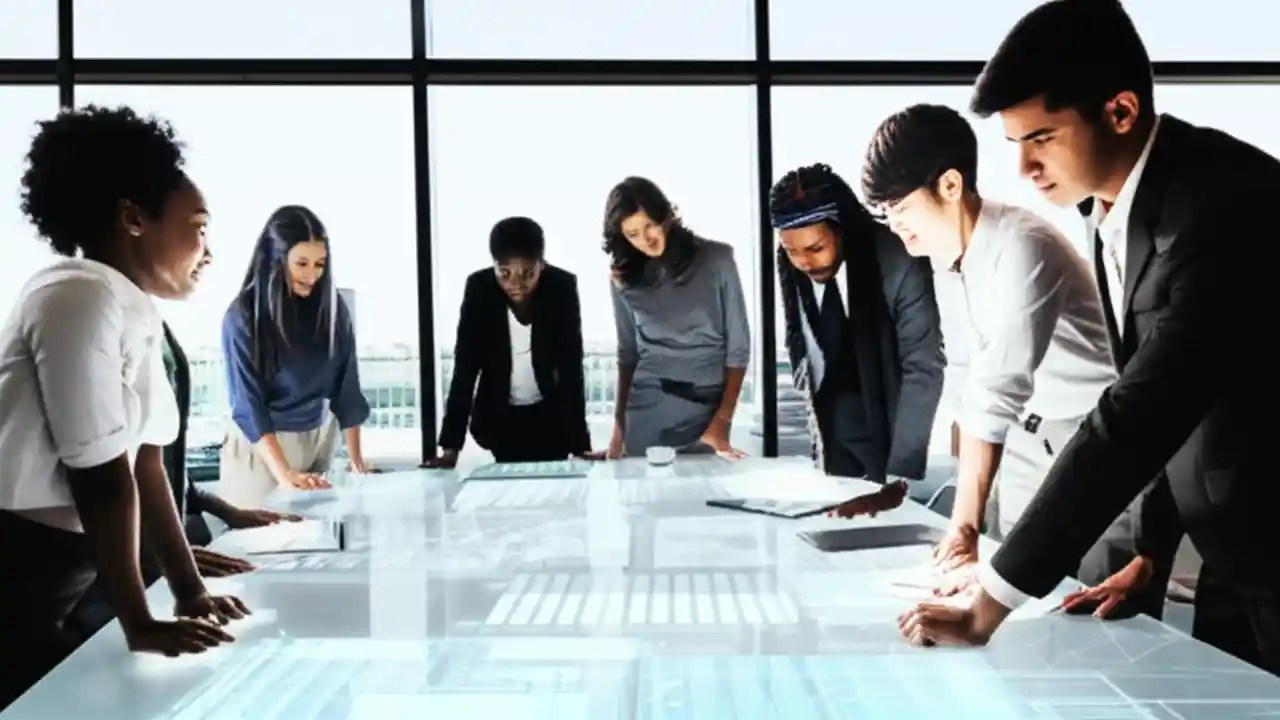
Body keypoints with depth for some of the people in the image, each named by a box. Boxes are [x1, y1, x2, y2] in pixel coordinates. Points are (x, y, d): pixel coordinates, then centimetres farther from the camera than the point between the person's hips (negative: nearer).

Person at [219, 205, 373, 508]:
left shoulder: (333, 307, -4)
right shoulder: (243, 316, -15)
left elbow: (346, 387, -1)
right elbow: (247, 403, -18)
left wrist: (356, 458, -4)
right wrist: (284, 473, -27)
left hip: (319, 439, 3)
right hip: (260, 445, -3)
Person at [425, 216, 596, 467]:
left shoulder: (562, 287, -20)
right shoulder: (479, 288, -19)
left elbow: (571, 367, -20)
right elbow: (464, 368, -19)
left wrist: (580, 444, -27)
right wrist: (451, 446, -25)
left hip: (550, 414, 0)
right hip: (499, 416, 0)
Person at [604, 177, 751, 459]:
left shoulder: (716, 259, -3)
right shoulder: (624, 277, 5)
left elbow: (738, 345, -3)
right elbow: (627, 352, 12)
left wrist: (722, 421, -11)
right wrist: (619, 426, 9)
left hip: (706, 408, -1)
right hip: (646, 410, 2)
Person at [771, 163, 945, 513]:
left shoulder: (898, 262, -25)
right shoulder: (792, 266, -10)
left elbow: (924, 370, -28)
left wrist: (898, 480, -34)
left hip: (896, 420, -3)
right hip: (839, 432, 4)